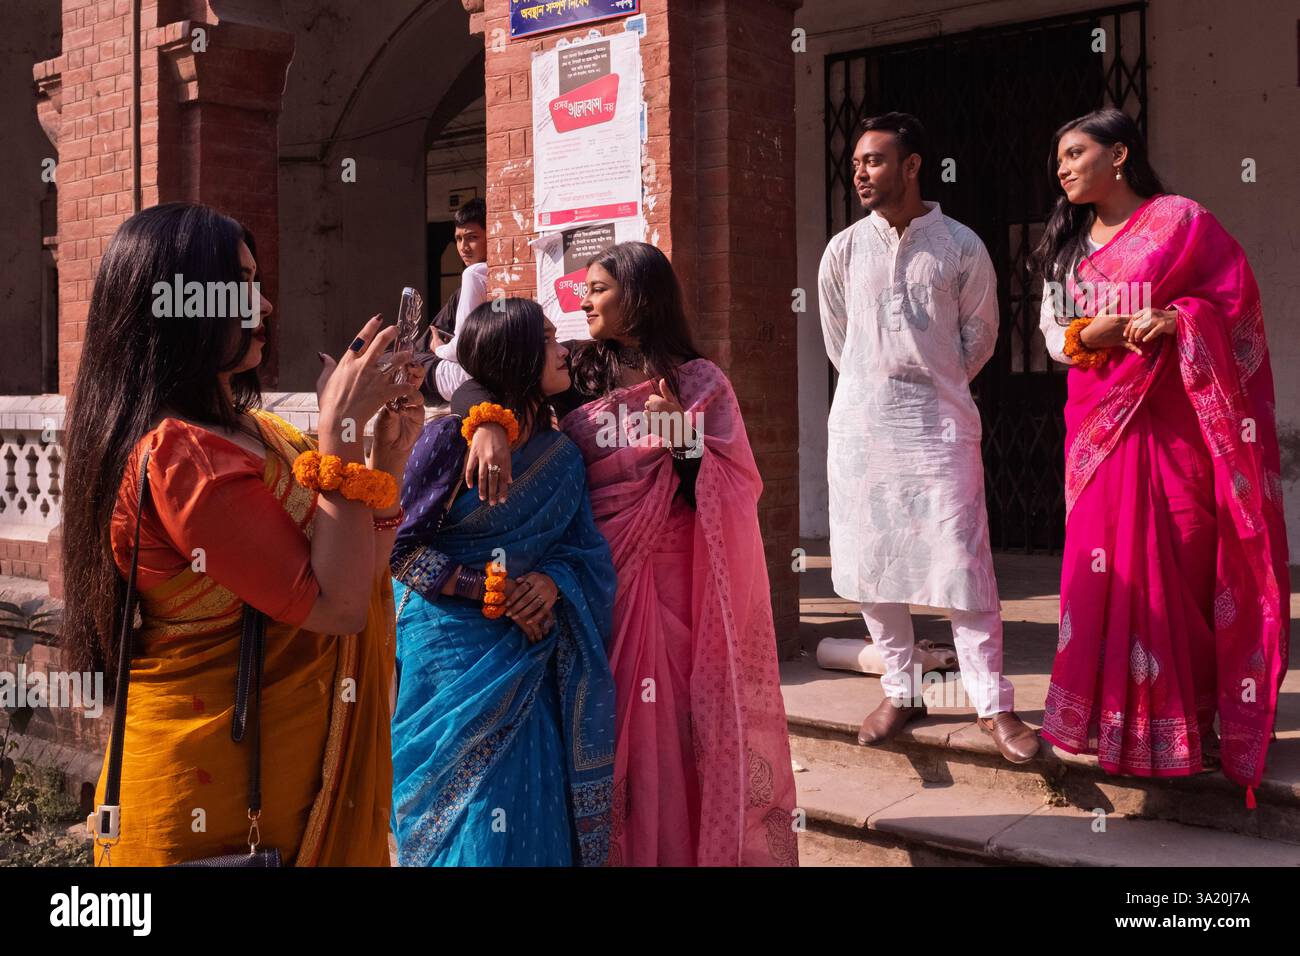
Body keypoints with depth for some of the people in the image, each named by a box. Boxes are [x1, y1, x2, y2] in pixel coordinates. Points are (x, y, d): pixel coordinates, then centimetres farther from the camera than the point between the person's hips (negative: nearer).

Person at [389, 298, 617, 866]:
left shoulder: (562, 456, 5)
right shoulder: (451, 438, -10)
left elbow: (586, 548, 4)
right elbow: (400, 545, -10)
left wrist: (554, 580, -17)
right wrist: (493, 591, -17)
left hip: (528, 664, 5)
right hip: (452, 656, -4)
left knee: (531, 809, 9)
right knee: (466, 820, 4)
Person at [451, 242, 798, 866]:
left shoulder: (700, 381, 3)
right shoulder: (575, 370, 5)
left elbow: (734, 490, -4)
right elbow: (478, 384, -9)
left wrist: (681, 436, -18)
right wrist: (488, 424, -29)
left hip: (676, 581, -1)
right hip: (596, 579, 1)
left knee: (682, 725, 3)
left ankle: (698, 847, 22)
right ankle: (613, 845, 23)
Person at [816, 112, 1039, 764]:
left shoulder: (960, 246, 0)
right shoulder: (844, 250, 6)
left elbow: (980, 336, 10)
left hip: (939, 421, -3)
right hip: (861, 422, 3)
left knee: (962, 562, -5)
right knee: (870, 561, 6)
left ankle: (992, 704, 4)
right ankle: (900, 692, 20)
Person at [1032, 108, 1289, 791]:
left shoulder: (1180, 221, 1)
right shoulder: (1066, 245, 17)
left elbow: (1234, 297, -2)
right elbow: (1052, 329, 16)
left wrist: (1175, 320, -19)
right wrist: (1088, 334, -6)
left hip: (1171, 421, -5)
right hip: (1099, 421, 5)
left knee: (1180, 563, -5)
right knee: (1102, 560, 2)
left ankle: (1187, 718, 4)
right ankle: (1114, 713, 10)